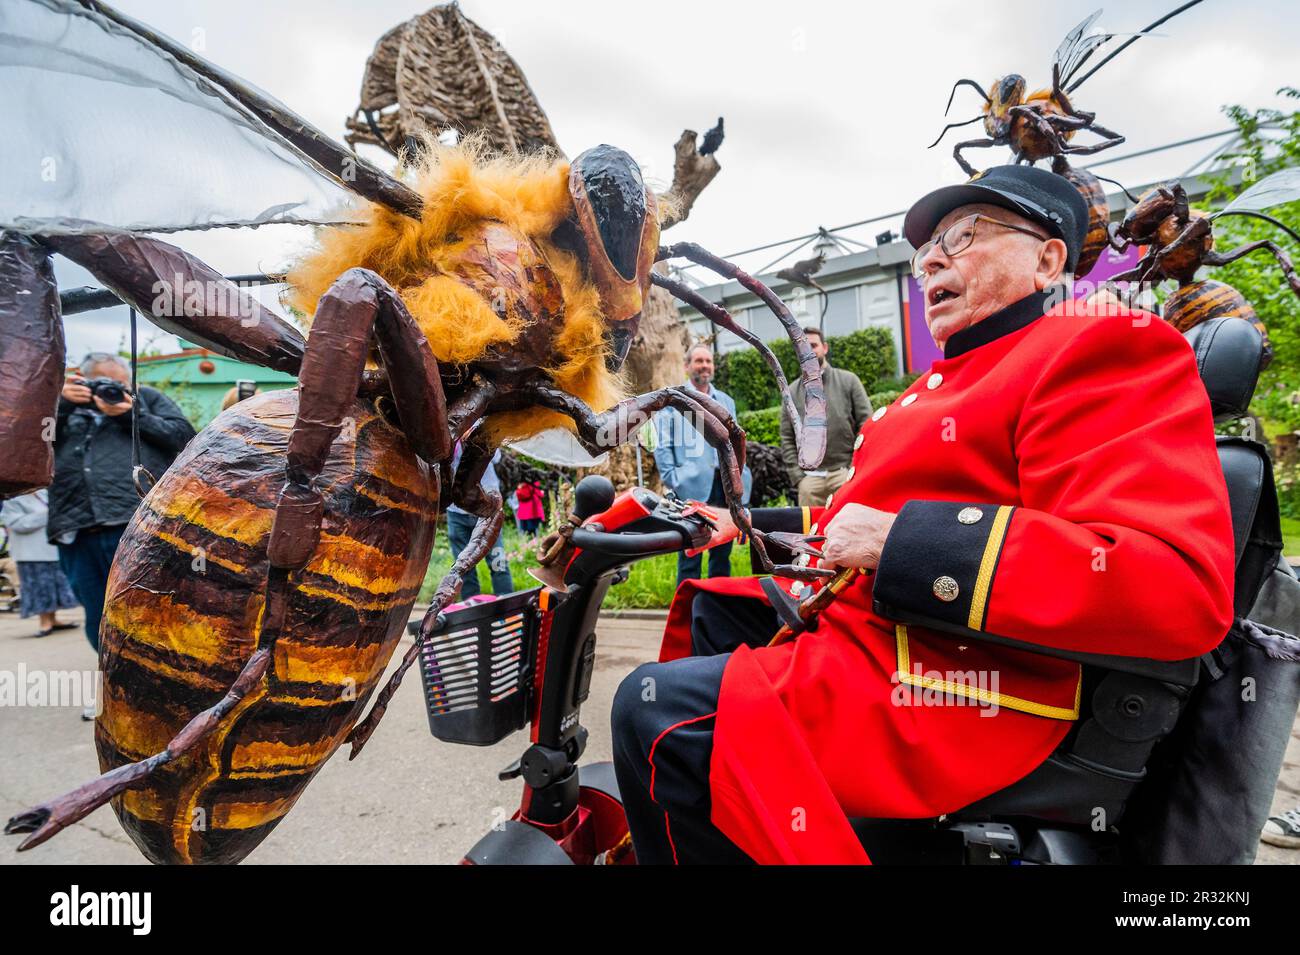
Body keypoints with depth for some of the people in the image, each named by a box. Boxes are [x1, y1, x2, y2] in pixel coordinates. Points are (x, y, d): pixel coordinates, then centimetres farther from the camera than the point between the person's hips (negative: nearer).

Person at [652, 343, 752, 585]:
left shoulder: (726, 401, 19)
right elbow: (662, 445, -2)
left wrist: (739, 477, 9)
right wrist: (673, 481, -11)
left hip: (725, 485, 5)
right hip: (692, 487, -5)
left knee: (722, 552, 11)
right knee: (690, 554, -3)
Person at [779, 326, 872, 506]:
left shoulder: (848, 381, 7)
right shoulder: (792, 392, 11)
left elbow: (866, 425, 3)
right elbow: (787, 440, 10)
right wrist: (797, 476, -1)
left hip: (844, 473, -1)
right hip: (810, 477, 2)